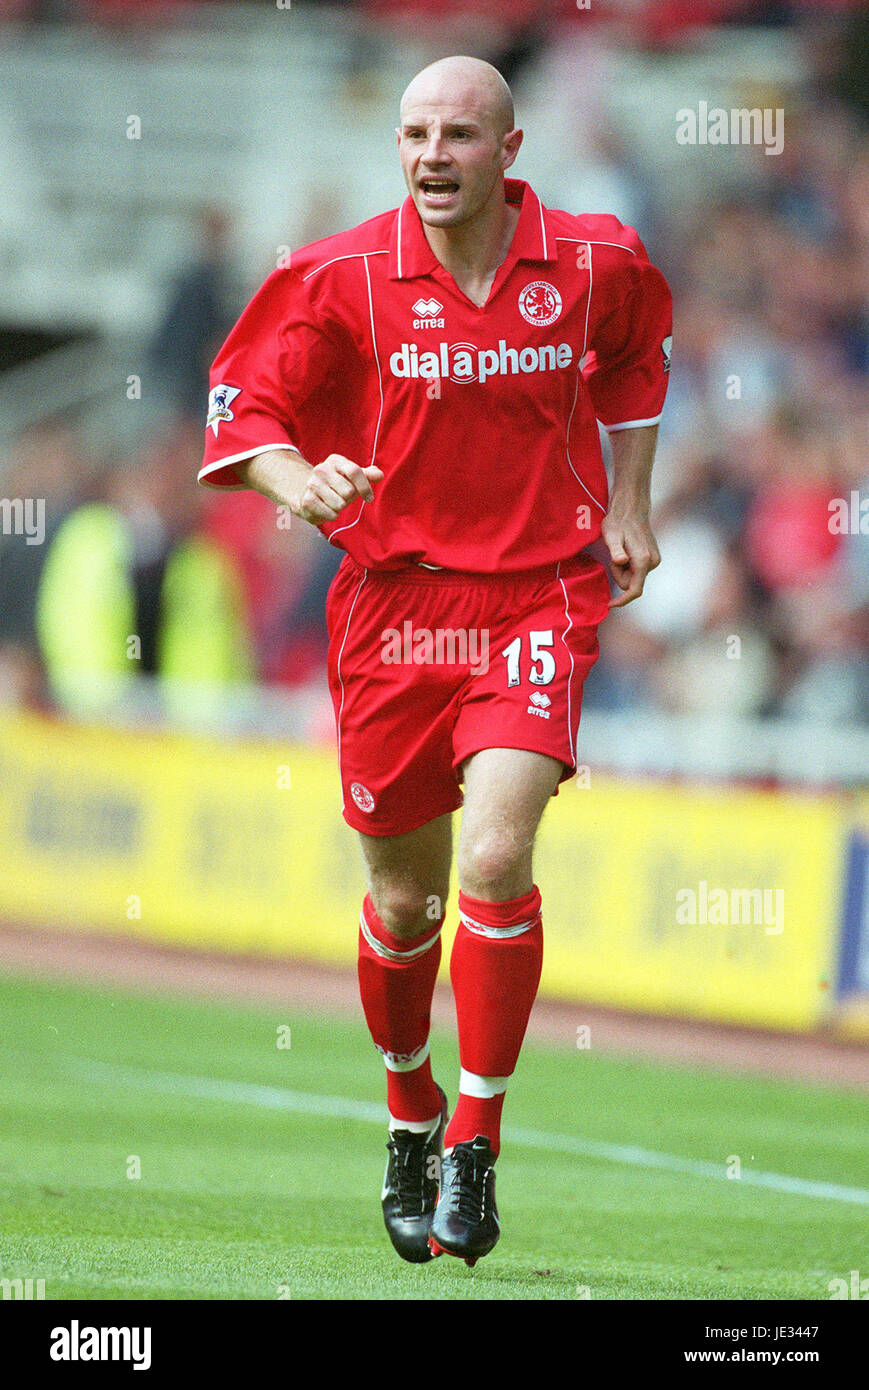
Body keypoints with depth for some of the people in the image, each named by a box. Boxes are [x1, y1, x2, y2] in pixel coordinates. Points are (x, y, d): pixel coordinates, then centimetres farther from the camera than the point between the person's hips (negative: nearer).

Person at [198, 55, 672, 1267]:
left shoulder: (594, 263, -2)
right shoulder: (346, 279, -6)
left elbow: (638, 351, 21)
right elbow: (242, 405, -1)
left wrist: (629, 504, 16)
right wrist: (298, 481, -22)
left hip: (540, 597, -1)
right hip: (393, 602, 1)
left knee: (498, 858, -20)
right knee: (405, 896, 8)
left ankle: (475, 1145, -8)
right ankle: (411, 1121, 35)